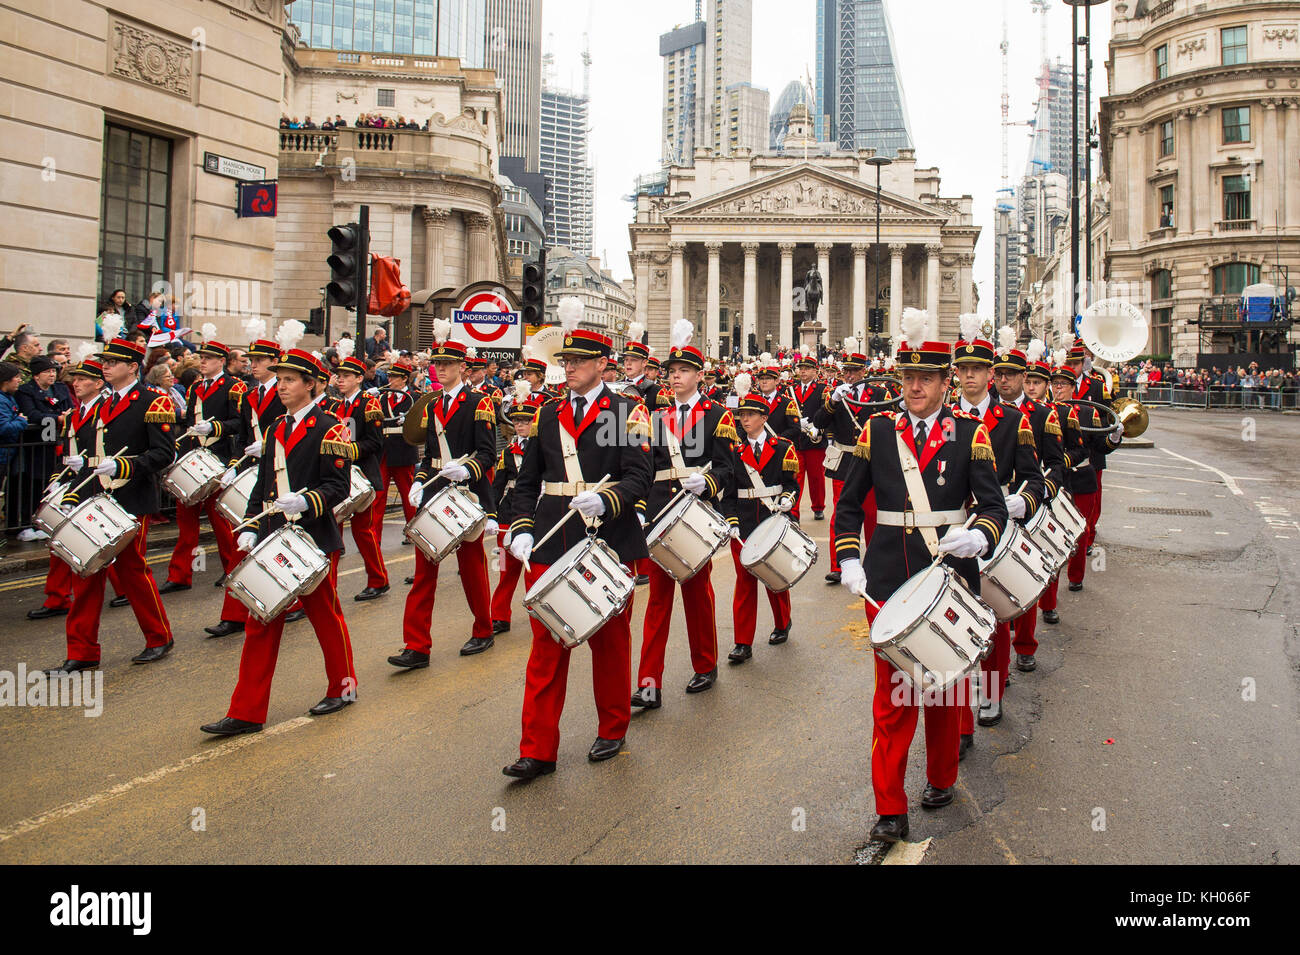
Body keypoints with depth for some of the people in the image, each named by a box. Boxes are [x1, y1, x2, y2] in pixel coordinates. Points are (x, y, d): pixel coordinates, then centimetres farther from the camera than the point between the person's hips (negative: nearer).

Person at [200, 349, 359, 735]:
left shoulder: (328, 428, -7)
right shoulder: (275, 430, 14)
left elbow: (337, 488, -12)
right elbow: (262, 485, 17)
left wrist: (304, 501, -29)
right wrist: (250, 528, 6)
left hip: (314, 540, -6)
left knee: (324, 616, 8)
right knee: (261, 624, 4)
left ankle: (343, 688, 29)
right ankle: (247, 713, 8)